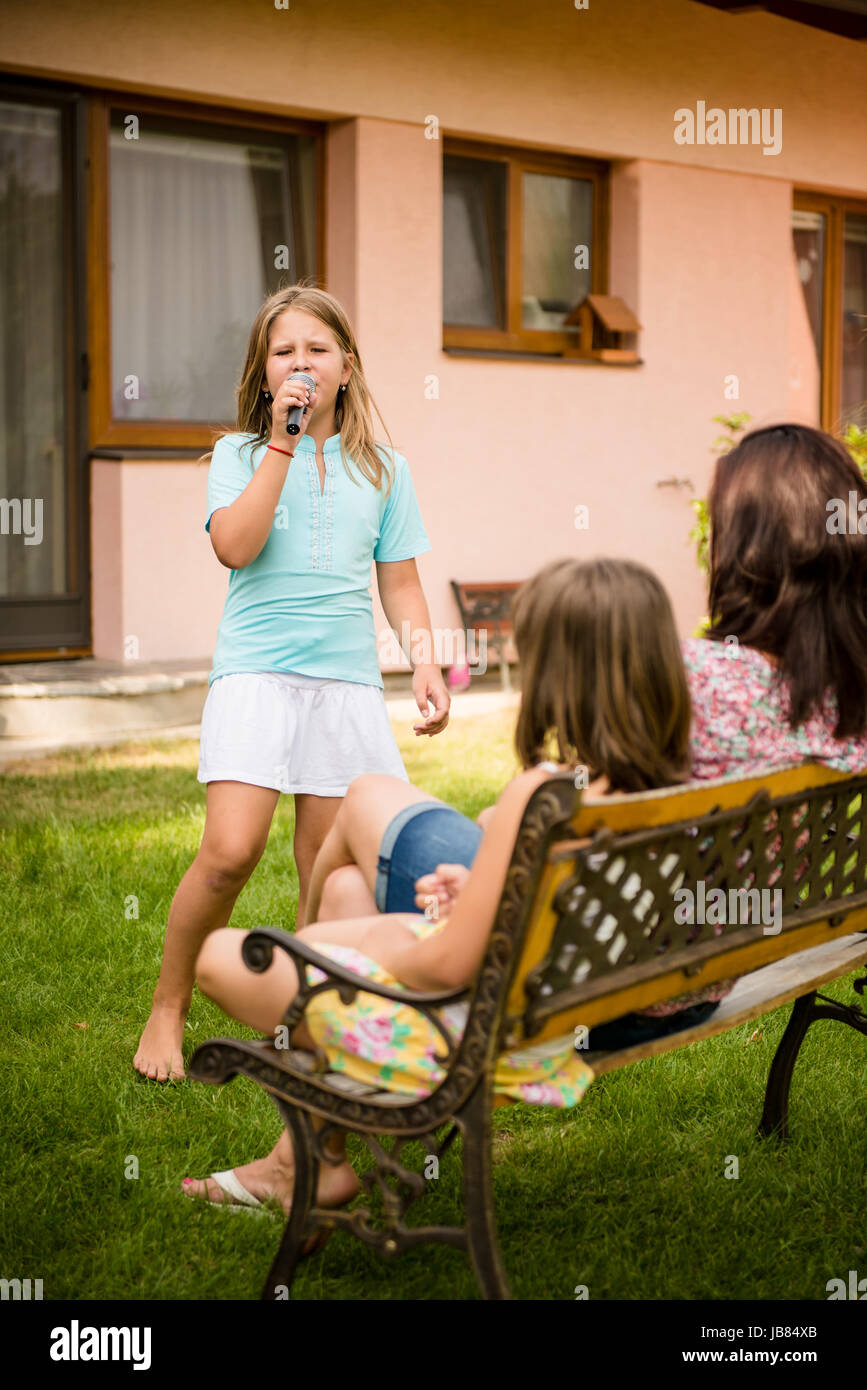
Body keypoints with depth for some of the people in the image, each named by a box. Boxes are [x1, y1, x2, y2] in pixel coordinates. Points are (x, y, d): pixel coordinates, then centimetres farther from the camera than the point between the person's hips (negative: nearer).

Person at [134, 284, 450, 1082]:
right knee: (230, 851, -16)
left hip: (348, 682, 3)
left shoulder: (381, 468, 13)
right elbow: (235, 546, -12)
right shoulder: (240, 454, 6)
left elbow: (399, 581, 15)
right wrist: (282, 442, -9)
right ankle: (168, 1009, 4)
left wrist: (426, 657, 0)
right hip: (256, 673, -3)